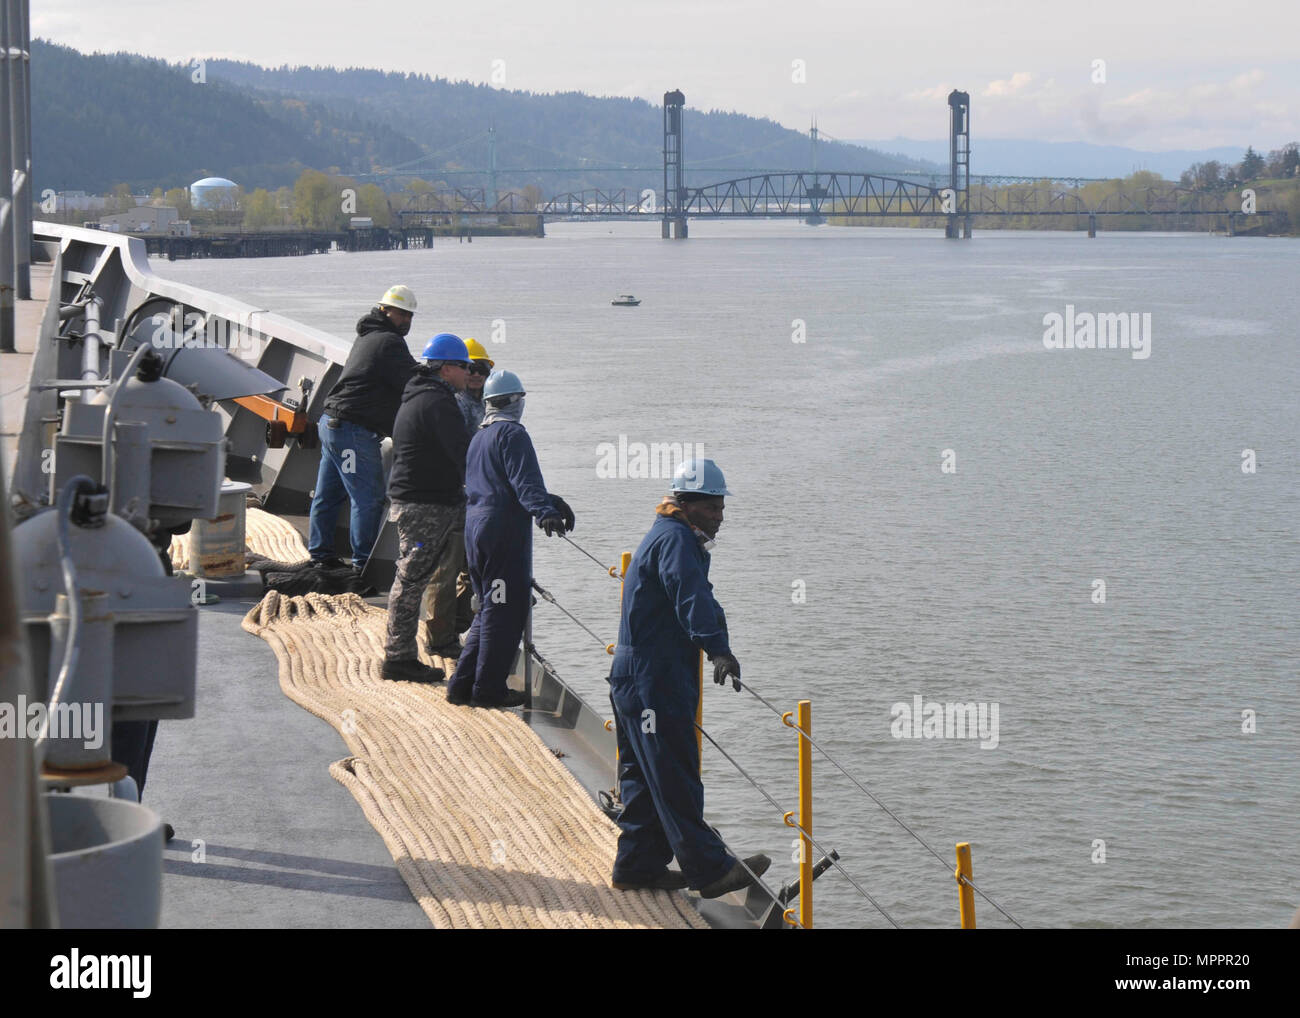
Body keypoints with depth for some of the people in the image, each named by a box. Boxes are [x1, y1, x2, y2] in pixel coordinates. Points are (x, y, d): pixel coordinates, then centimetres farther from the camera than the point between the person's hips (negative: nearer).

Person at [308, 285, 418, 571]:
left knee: (328, 493, 15)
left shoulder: (367, 337, 19)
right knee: (369, 497, -4)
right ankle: (364, 559, 0)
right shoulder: (388, 342, -12)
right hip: (354, 432, -10)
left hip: (332, 423, 10)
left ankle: (320, 551, 23)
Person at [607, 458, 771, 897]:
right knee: (676, 778, -6)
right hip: (652, 681, -11)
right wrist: (718, 650, -42)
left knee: (647, 775, 15)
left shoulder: (674, 538, 19)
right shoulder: (674, 539, -16)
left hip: (637, 678, 11)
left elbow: (697, 598, 21)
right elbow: (691, 598, -31)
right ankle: (709, 868, -4)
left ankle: (638, 865, 21)